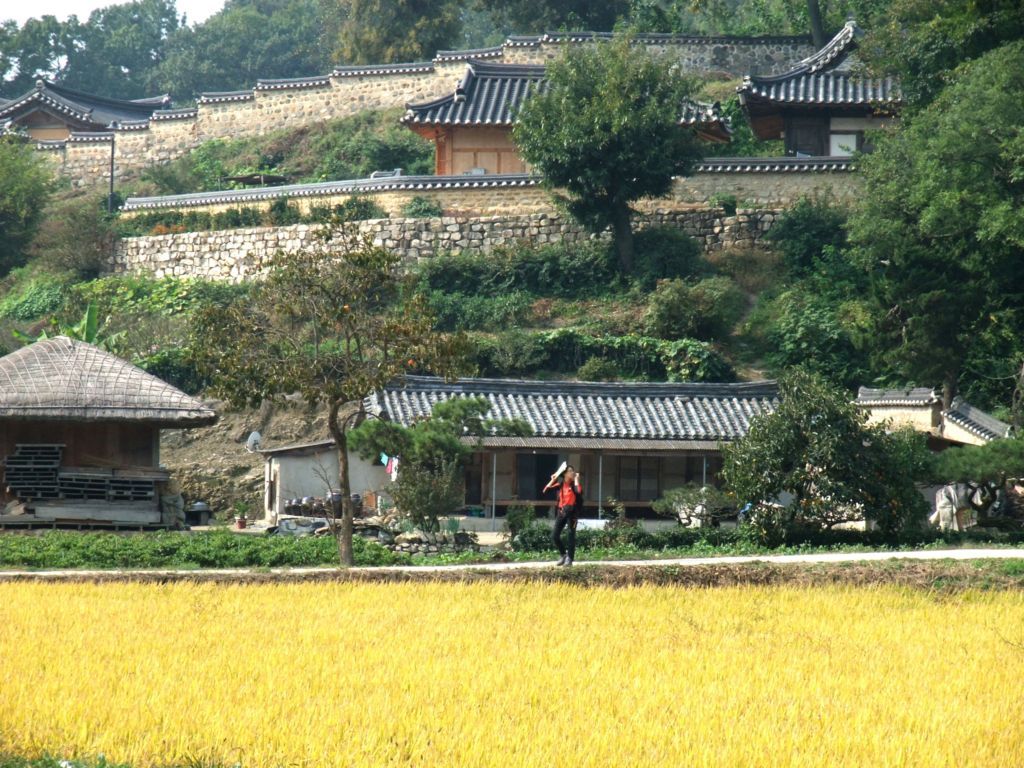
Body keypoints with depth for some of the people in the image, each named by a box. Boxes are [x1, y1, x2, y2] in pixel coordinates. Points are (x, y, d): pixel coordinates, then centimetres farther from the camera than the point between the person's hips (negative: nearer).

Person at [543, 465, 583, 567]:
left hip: (571, 511, -4)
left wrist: (576, 480, -14)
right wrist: (553, 480, -1)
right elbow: (546, 490, 5)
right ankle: (563, 554, 22)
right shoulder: (560, 484, 8)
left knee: (571, 535, -3)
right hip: (561, 511, 4)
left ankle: (569, 558, 4)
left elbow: (579, 491, -24)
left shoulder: (574, 484, -2)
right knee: (554, 535, 3)